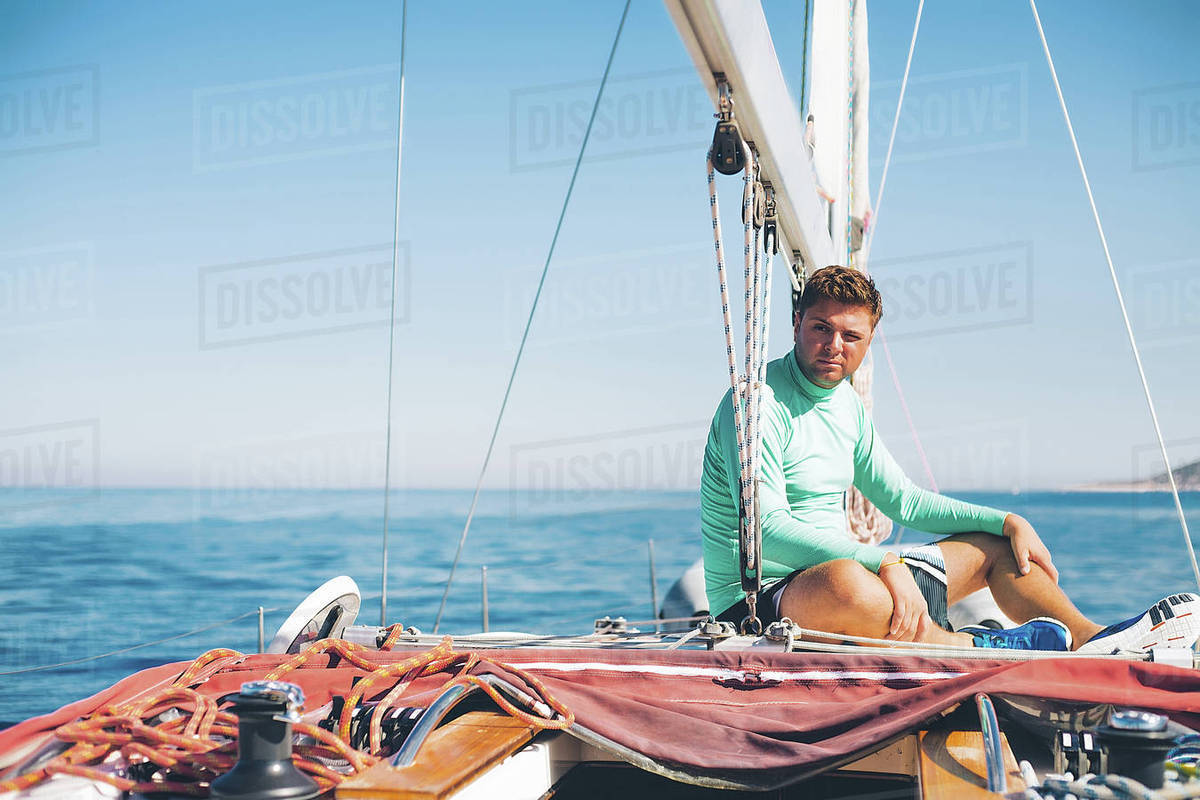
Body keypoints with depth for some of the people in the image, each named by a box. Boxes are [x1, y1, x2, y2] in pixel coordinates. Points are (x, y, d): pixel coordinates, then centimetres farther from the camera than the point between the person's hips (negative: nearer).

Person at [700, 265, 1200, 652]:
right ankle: (978, 648, -19)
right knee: (845, 584, -43)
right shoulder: (759, 403, -18)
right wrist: (883, 562, -36)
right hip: (757, 602, -9)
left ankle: (1090, 642, 15)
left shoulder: (844, 402, 11)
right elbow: (767, 529, -28)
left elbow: (903, 501, 19)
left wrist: (1007, 521, 10)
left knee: (997, 547, 16)